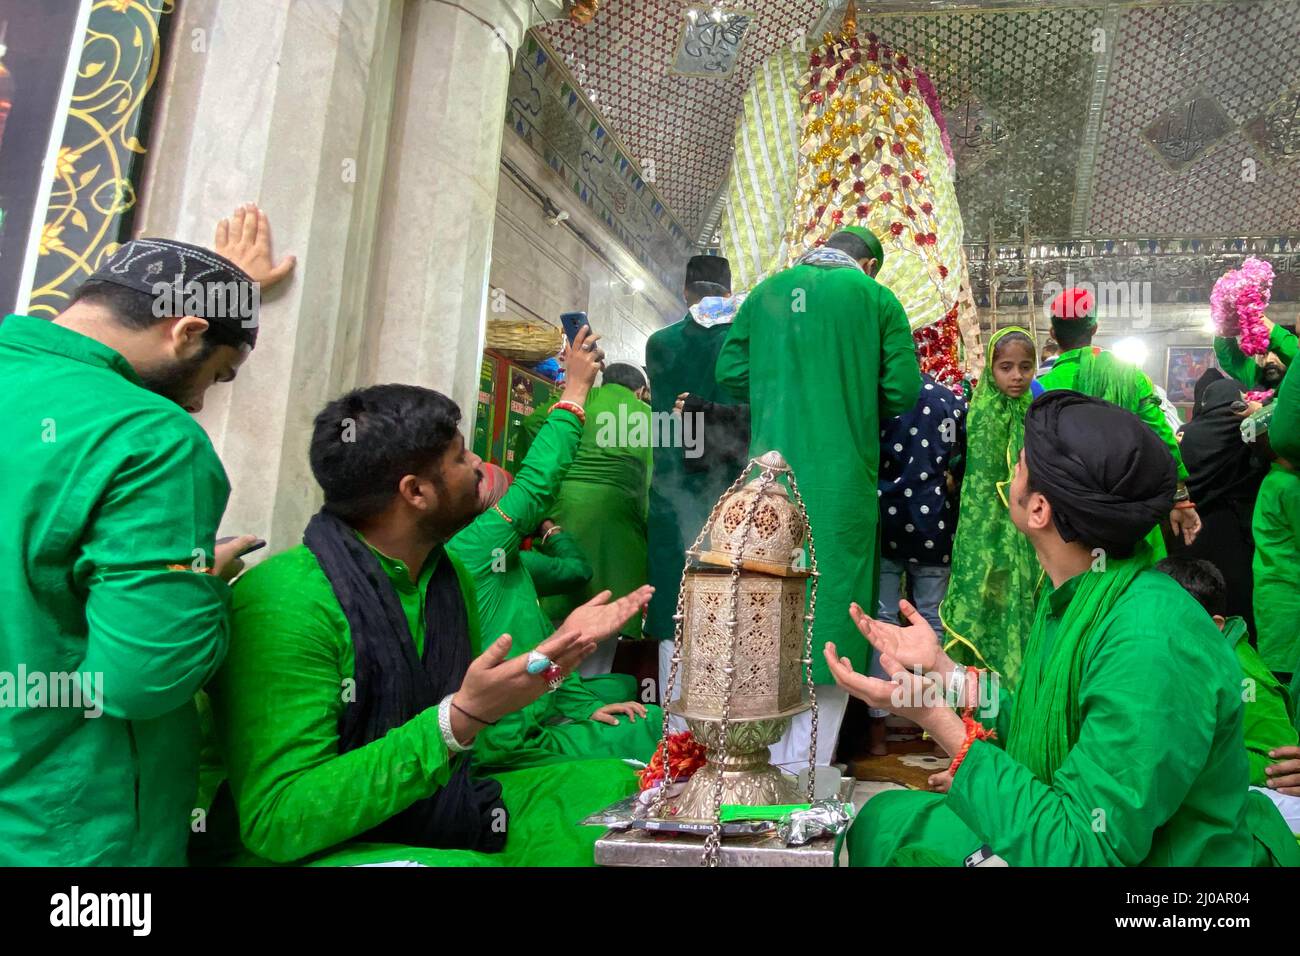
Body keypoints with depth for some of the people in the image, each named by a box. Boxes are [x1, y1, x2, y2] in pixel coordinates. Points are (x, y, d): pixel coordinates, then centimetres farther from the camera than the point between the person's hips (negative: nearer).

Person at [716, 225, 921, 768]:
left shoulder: (767, 291, 10)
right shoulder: (877, 299, 3)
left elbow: (730, 373, 6)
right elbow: (903, 389, -1)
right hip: (842, 477, -3)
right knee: (832, 607, 3)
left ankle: (770, 765, 18)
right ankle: (808, 771, 6)